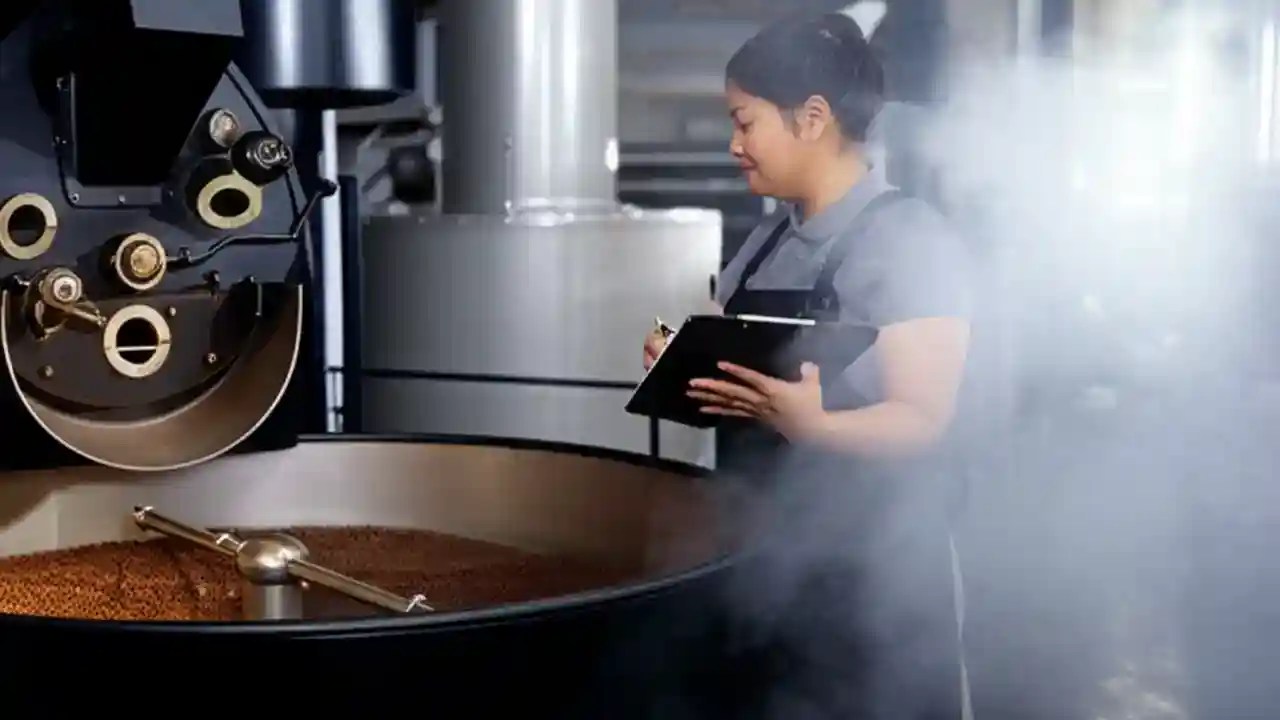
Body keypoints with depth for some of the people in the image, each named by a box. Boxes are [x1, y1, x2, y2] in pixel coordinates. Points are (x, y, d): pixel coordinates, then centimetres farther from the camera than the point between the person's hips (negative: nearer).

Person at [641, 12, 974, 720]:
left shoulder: (908, 239, -13)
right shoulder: (766, 241, 11)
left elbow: (923, 419, -18)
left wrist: (810, 424, -35)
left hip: (865, 567, -7)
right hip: (761, 554, 7)